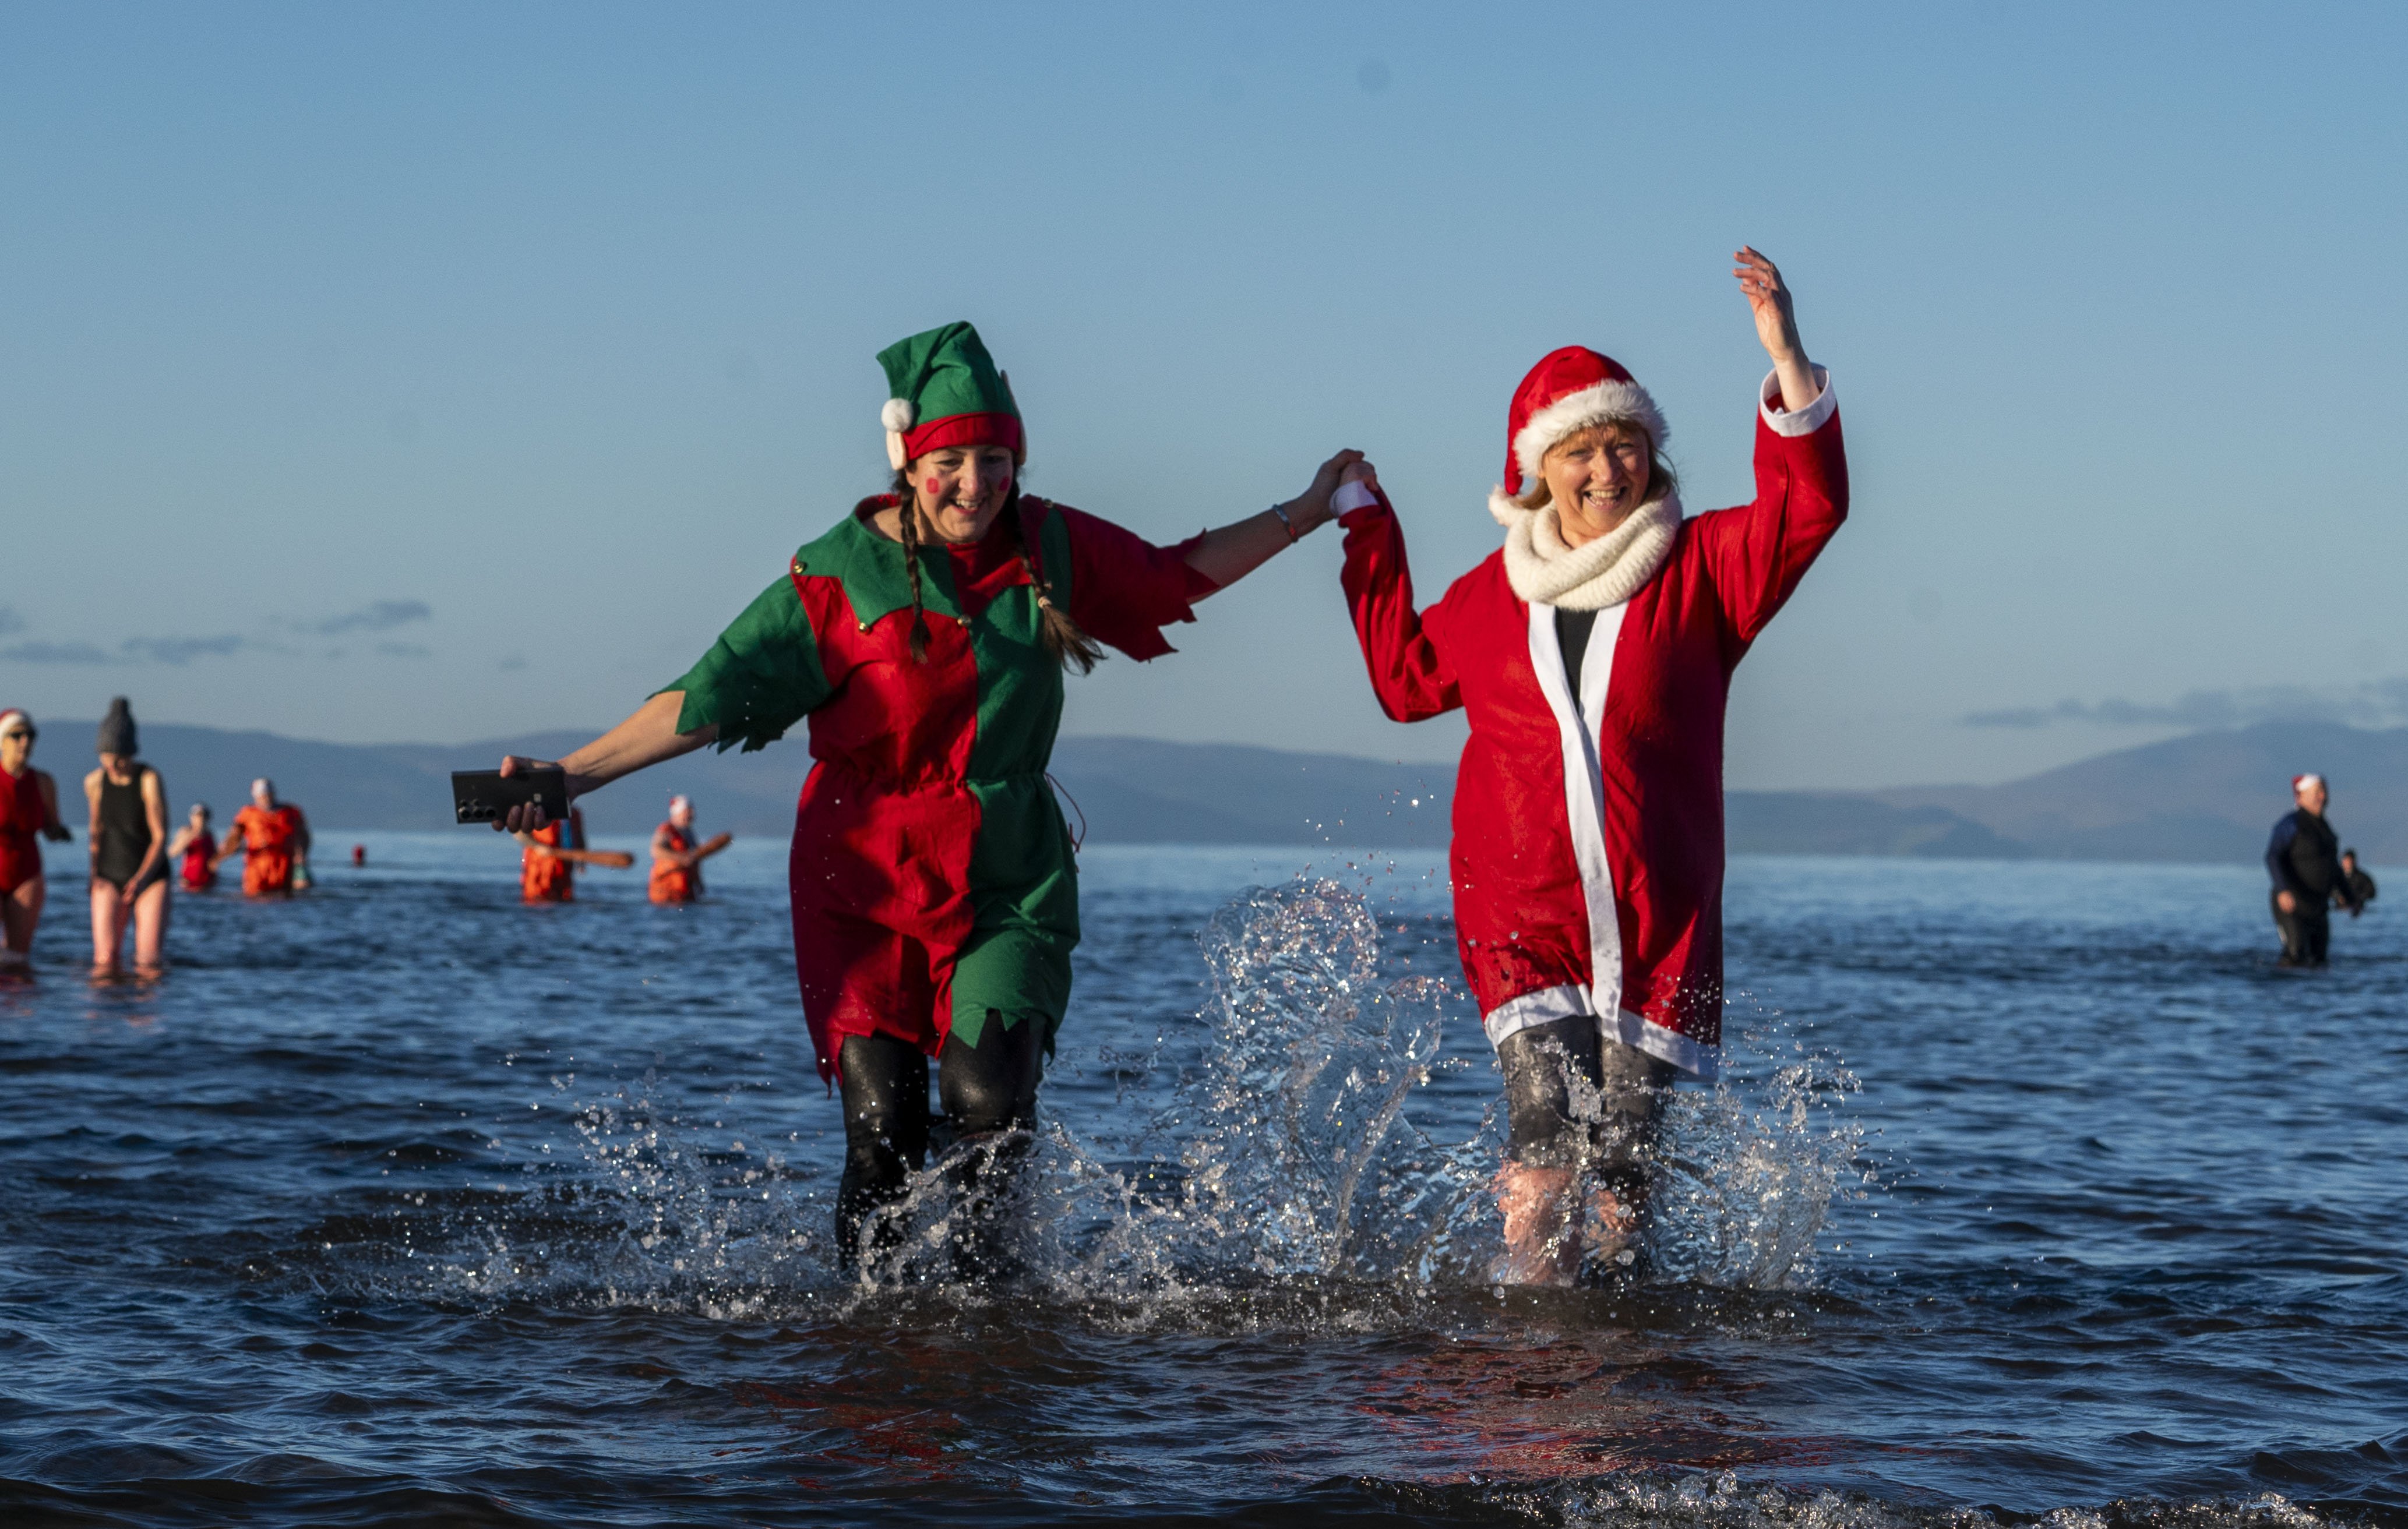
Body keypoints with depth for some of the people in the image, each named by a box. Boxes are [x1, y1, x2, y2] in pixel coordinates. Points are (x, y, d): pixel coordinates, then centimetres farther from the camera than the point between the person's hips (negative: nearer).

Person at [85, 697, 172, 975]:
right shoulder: (95, 782, 2)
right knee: (105, 963, -13)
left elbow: (161, 838, -11)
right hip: (111, 879, 3)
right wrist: (95, 875, 6)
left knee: (150, 966, -12)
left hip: (151, 876, -3)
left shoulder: (150, 780, -11)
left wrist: (141, 878, -22)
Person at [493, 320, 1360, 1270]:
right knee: (883, 1134, -8)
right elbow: (710, 698, -11)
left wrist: (1304, 514, 21)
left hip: (1009, 884, 2)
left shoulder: (1054, 550, 2)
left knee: (991, 1106, -16)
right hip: (867, 882, -2)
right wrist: (570, 777, -19)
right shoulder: (841, 577, -8)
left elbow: (1174, 576, 20)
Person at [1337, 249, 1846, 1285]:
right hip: (1523, 922, 1)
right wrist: (1366, 532, 25)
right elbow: (1408, 679, 27)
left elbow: (1808, 508, -13)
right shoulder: (1496, 593, 10)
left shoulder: (1701, 570, 3)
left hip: (1659, 924, -1)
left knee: (1620, 1177, 4)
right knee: (1545, 1144, -17)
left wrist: (1786, 358, -24)